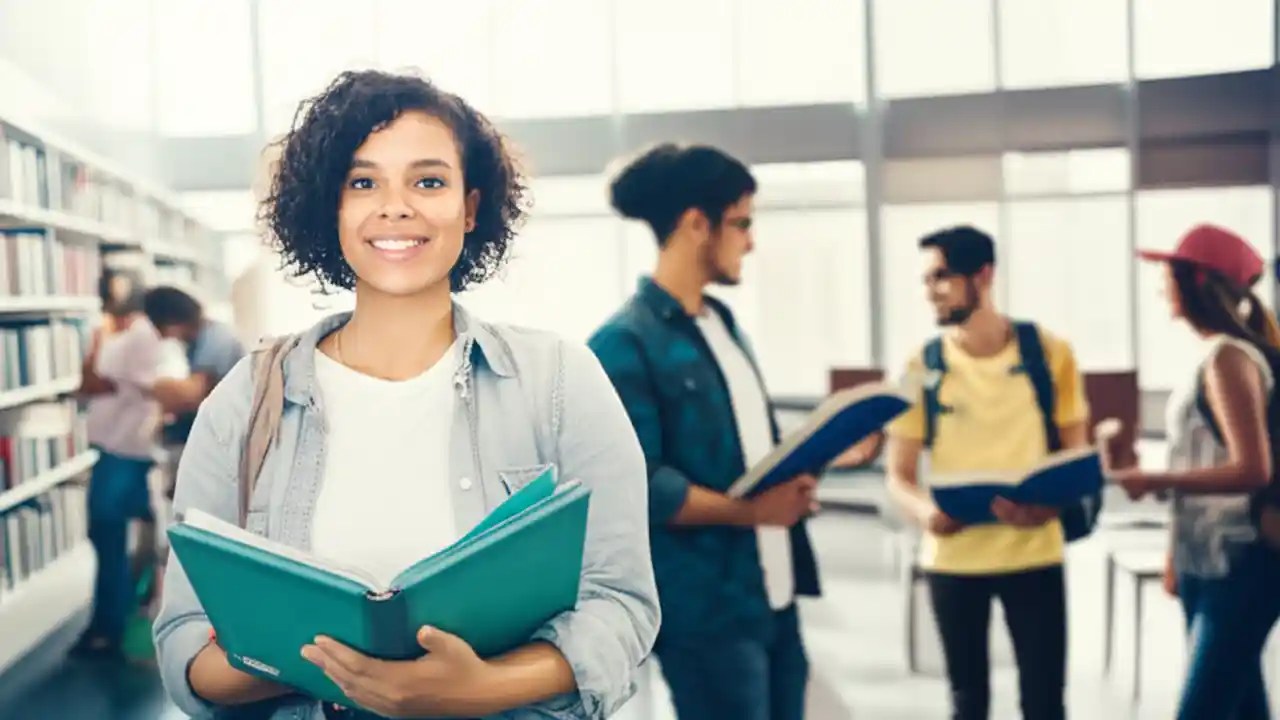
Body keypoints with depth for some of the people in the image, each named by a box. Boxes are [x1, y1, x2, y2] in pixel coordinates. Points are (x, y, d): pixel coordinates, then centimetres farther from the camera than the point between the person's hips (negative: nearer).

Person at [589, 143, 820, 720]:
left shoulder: (722, 322, 14)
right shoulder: (625, 342, -14)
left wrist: (793, 478, 2)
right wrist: (752, 510, -20)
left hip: (773, 593, 9)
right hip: (707, 609, -8)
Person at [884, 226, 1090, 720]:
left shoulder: (1049, 352, -3)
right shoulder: (922, 367, -2)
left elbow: (1077, 455, 2)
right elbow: (899, 476, 0)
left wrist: (1050, 503, -20)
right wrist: (925, 512, -23)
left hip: (1034, 552, -1)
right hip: (952, 557, 1)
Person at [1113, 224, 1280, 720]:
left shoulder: (1229, 358, -14)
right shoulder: (1213, 355, 12)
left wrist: (1155, 481, -22)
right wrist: (1177, 555, 15)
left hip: (1240, 564, -9)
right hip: (1206, 563, 9)